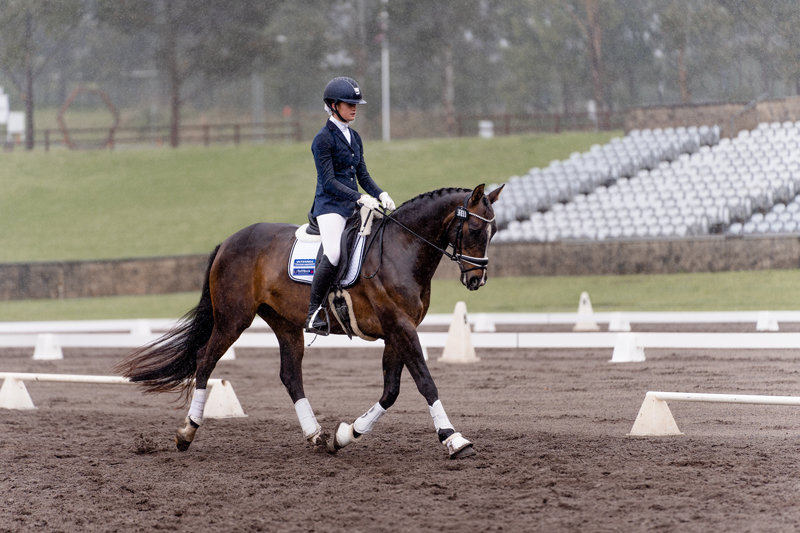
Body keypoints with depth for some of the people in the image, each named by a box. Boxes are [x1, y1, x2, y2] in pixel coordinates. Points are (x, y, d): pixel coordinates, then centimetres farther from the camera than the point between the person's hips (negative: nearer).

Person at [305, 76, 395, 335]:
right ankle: (313, 313, -19)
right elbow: (328, 182, -15)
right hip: (330, 206, -8)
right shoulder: (324, 139, -9)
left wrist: (380, 195, -3)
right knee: (333, 254, -28)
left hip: (352, 207, 8)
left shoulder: (354, 137, 15)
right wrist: (360, 198, -23)